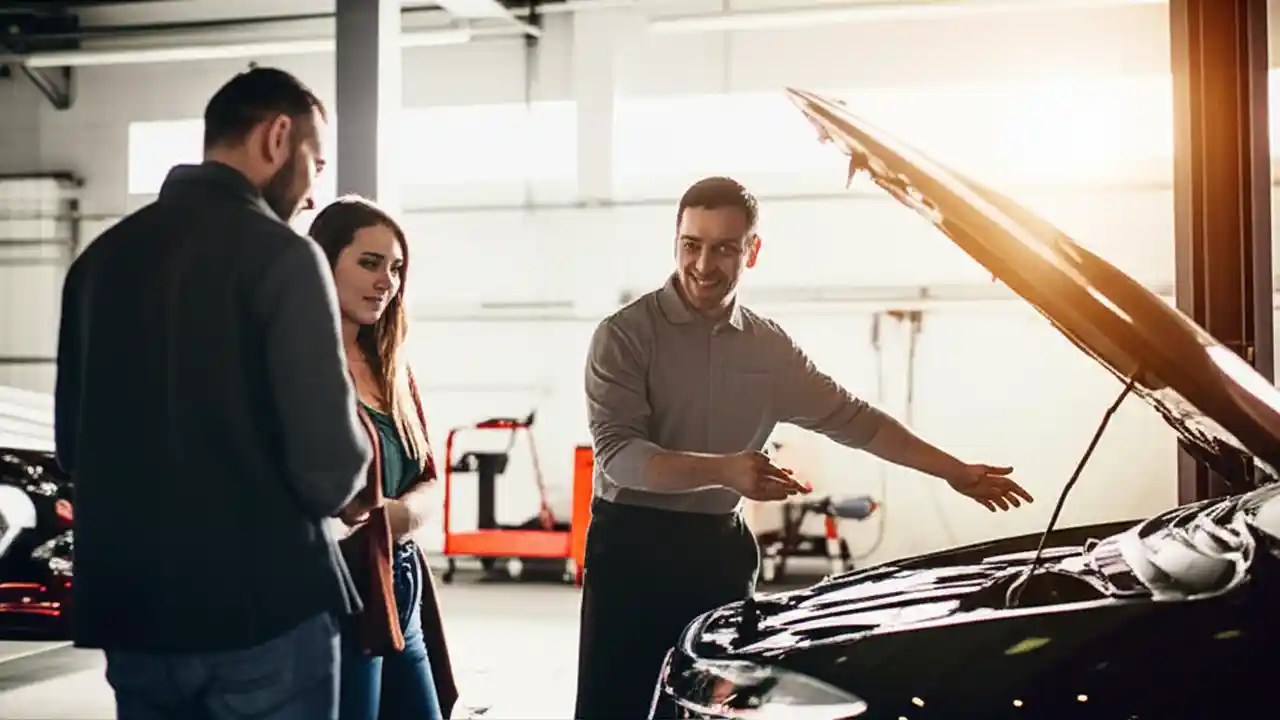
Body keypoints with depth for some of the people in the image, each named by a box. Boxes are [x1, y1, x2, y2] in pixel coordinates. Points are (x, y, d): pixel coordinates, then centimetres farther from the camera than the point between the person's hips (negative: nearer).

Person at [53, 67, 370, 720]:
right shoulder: (280, 255, -12)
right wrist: (341, 477, 4)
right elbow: (330, 469, -17)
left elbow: (72, 445, 16)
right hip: (262, 607, -6)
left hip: (129, 612, 6)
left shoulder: (99, 257, 8)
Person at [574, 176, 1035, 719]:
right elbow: (618, 454, -18)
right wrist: (723, 470, -32)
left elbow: (853, 419, 18)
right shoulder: (625, 334, -8)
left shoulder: (769, 347, 9)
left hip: (721, 548, 5)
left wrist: (954, 471, 18)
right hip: (634, 545, -4)